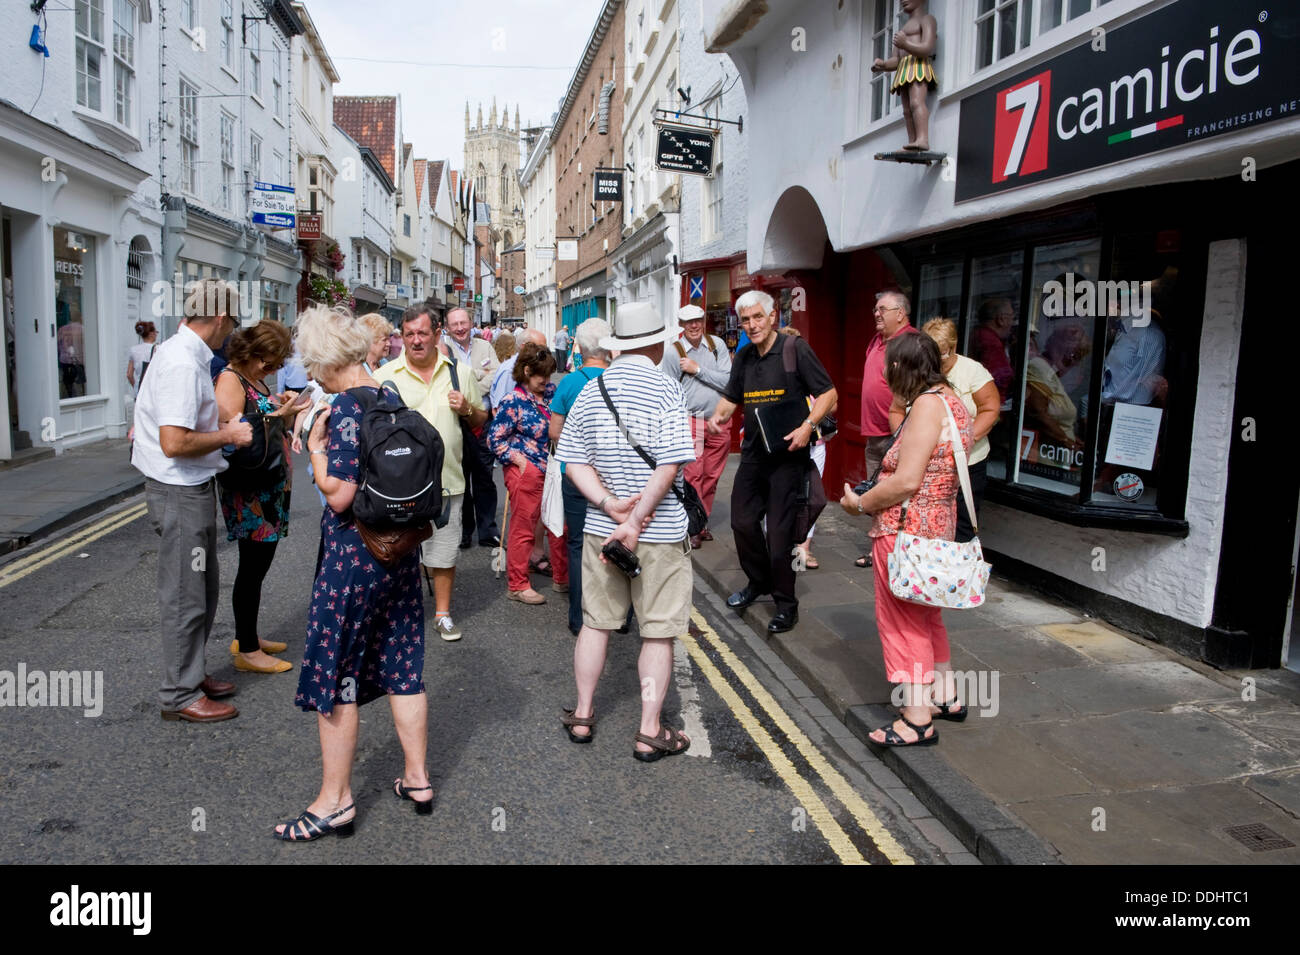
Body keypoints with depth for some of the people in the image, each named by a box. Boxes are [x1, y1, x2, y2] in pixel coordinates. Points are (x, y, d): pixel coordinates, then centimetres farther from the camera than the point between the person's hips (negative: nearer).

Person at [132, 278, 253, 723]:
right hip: (180, 491, -11)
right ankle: (180, 695, 13)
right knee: (185, 596, 1)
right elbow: (174, 443, -28)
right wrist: (227, 436, -16)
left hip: (192, 488, 11)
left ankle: (190, 674, 34)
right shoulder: (182, 364, -22)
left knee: (203, 589, 20)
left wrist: (221, 426, 13)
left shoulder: (185, 353, 10)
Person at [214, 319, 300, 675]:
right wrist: (279, 415, -20)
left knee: (258, 562, 15)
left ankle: (247, 636, 27)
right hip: (249, 493, -9)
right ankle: (247, 651, 7)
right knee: (253, 566, -3)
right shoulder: (230, 380, -13)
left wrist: (284, 409, 6)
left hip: (270, 486, 9)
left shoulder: (255, 379, 16)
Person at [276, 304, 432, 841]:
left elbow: (339, 494, -21)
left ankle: (335, 802, 17)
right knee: (401, 666, 16)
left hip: (353, 557, -8)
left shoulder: (346, 406, -18)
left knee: (335, 676, 5)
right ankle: (417, 780, 27)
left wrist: (316, 449, -6)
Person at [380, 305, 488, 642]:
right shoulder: (386, 376, 0)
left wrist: (467, 409, -7)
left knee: (444, 550, 11)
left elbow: (482, 419, 14)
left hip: (447, 478, 1)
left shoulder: (461, 372, 5)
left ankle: (443, 613, 27)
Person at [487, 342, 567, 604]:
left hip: (553, 470, 7)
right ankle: (517, 586, 15)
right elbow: (495, 439, -8)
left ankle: (562, 578, 26)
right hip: (526, 472, -7)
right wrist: (519, 460, -12)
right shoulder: (514, 401, -10)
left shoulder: (551, 392, 8)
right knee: (523, 529, 3)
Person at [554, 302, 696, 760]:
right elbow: (669, 466, -19)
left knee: (595, 622, 17)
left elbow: (572, 460, 1)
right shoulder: (665, 388, -11)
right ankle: (650, 731, 14)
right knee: (658, 632, 6)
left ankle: (583, 715, 28)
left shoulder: (590, 391, 4)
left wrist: (608, 503, -9)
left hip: (600, 528, 5)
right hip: (661, 532, -4)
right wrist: (636, 522, -16)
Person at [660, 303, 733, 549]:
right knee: (693, 476, -7)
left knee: (711, 476, 10)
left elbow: (727, 380, -6)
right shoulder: (673, 352, -2)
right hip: (691, 421, -3)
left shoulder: (716, 345, 4)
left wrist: (697, 369, -11)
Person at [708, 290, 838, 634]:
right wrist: (720, 414, -1)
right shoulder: (744, 357, 10)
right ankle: (758, 582, 36)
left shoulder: (794, 349, -9)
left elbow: (828, 393, -9)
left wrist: (808, 426, -24)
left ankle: (786, 604, 13)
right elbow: (731, 396, 22)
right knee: (742, 522, 12)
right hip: (753, 452, 7)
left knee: (779, 531, -3)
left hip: (787, 454, -6)